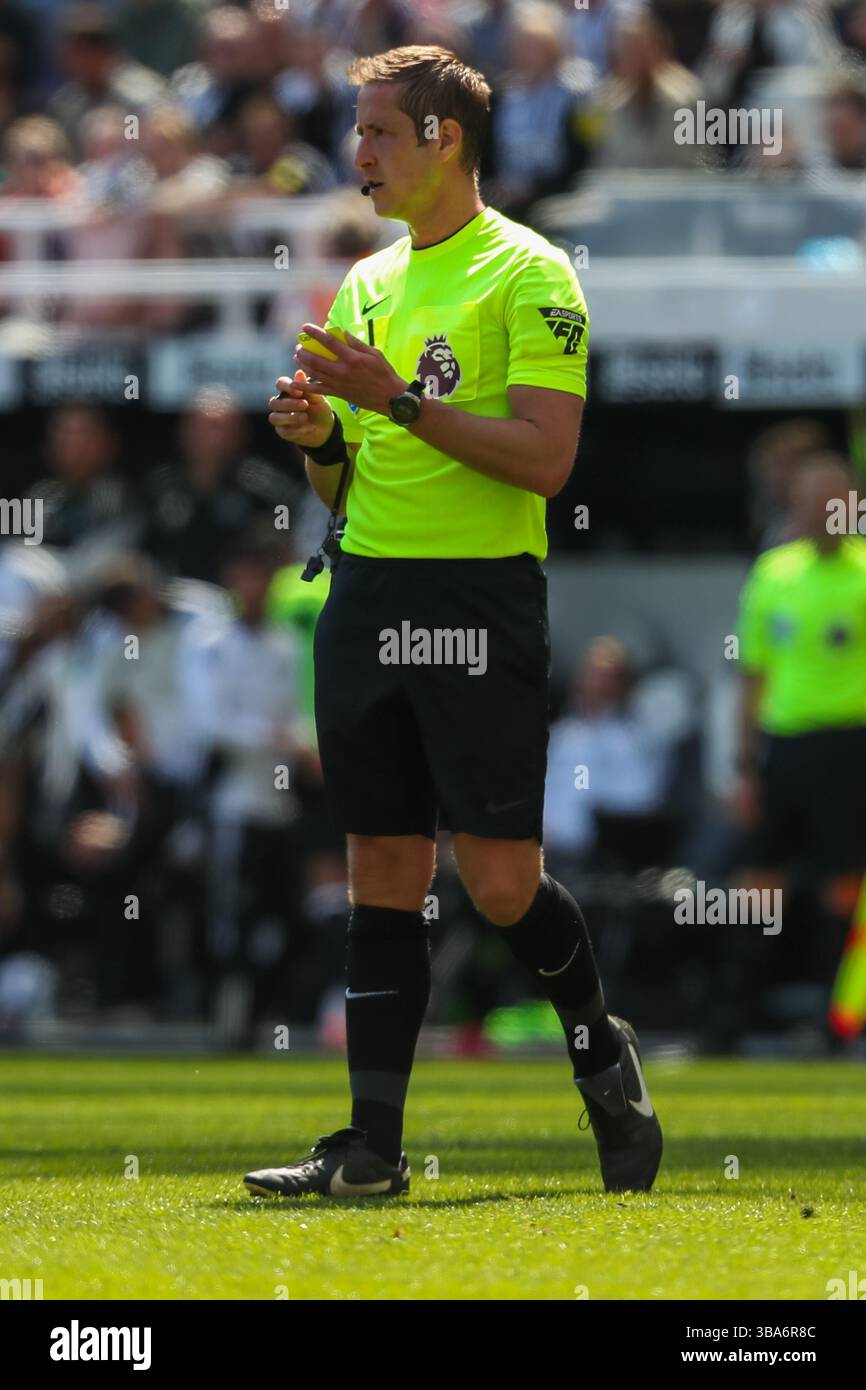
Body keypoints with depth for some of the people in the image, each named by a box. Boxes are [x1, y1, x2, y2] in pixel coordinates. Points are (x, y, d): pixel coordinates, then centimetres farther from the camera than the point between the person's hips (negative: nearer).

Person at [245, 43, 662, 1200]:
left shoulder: (529, 276, -6)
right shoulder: (364, 286, 16)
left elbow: (544, 458, -16)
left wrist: (401, 401, -19)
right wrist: (318, 437, -1)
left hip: (481, 596, -6)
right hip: (367, 594, 6)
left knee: (499, 880, -7)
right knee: (383, 874, 4)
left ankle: (601, 1050, 20)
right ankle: (372, 1147, 3)